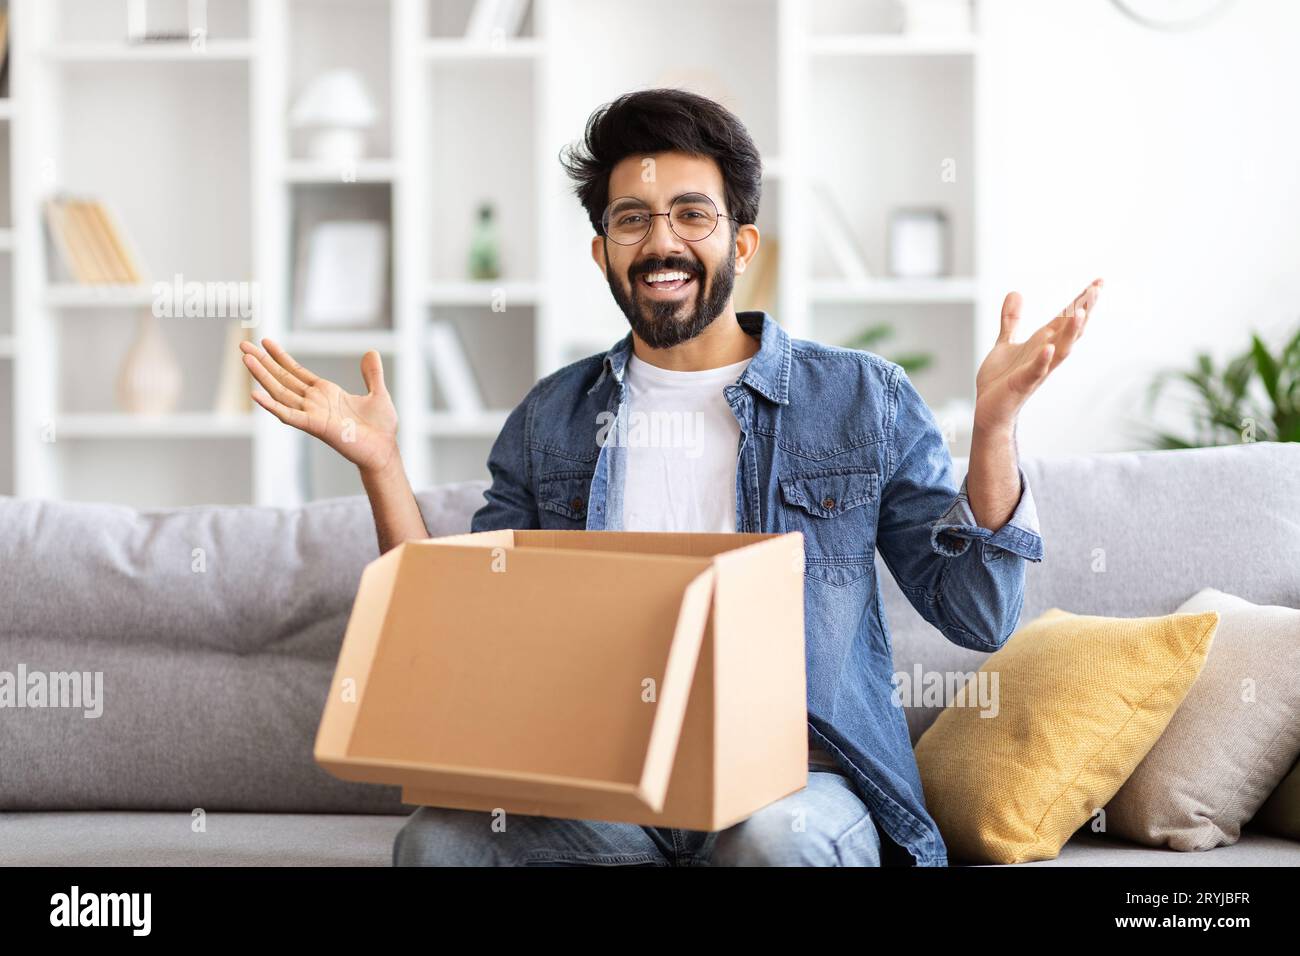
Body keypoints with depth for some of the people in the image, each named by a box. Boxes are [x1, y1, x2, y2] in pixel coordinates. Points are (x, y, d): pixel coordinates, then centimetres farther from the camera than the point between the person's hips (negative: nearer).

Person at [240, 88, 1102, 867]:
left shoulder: (862, 399, 7)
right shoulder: (550, 421, 14)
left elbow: (977, 618, 3)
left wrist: (994, 426, -11)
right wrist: (379, 463, 0)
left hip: (797, 779, -1)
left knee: (775, 836, -38)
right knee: (436, 841, -29)